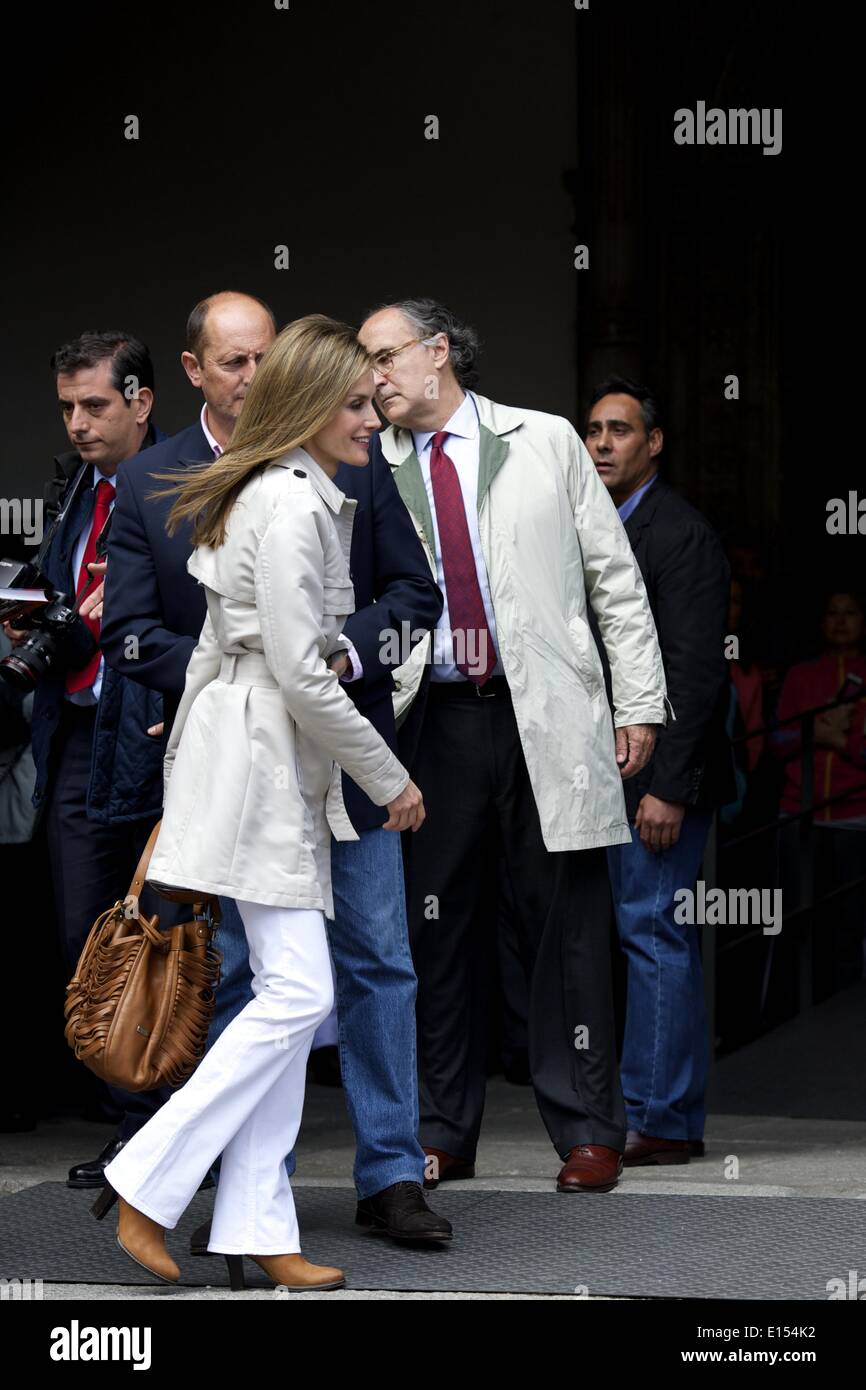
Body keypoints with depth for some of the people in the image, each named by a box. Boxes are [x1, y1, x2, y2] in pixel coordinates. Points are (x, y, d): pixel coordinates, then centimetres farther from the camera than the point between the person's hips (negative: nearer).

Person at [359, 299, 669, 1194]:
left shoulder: (545, 444, 6)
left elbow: (613, 576, 7)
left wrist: (639, 703, 2)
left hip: (547, 717, -2)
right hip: (438, 719, 2)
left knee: (567, 926, 0)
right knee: (437, 928, 5)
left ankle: (587, 1132, 7)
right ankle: (442, 1134, 15)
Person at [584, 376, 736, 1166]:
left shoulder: (683, 537, -11)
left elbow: (696, 673, -17)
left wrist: (667, 787, -21)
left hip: (659, 774, -9)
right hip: (613, 774, 9)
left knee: (653, 932, -8)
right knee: (662, 937, 11)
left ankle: (658, 1121, -5)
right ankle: (678, 1120, 15)